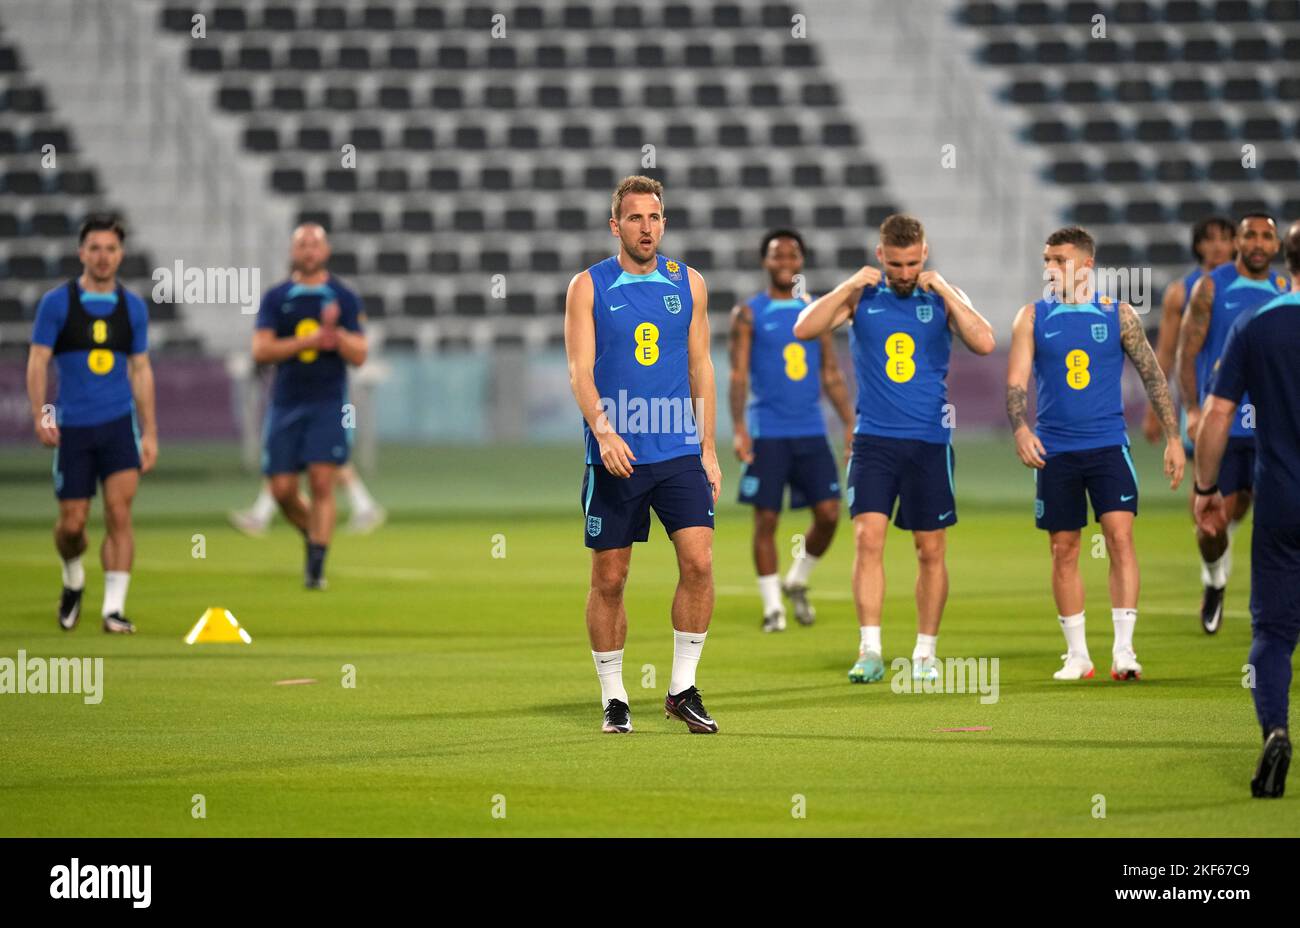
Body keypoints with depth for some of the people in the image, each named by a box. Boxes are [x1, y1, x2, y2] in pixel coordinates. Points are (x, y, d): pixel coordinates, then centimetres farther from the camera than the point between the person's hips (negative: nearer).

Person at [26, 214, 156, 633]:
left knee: (119, 513, -12)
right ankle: (73, 581, 33)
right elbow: (37, 362, -1)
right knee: (72, 522, 2)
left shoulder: (133, 307, 7)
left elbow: (141, 370, 13)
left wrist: (150, 433, 10)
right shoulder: (57, 303, -1)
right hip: (72, 426, -1)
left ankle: (113, 608, -10)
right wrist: (40, 415, -13)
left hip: (120, 423, 1)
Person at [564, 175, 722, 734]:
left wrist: (708, 448, 8)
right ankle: (613, 698, 14)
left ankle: (683, 689, 1)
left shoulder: (687, 283, 9)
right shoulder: (589, 287, 0)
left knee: (698, 561, -11)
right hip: (613, 456, -2)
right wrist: (603, 432, -24)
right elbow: (580, 370, -8)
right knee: (609, 578, 2)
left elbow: (700, 368, 13)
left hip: (679, 452, 2)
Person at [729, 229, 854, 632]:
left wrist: (850, 424, 5)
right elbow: (738, 374, -4)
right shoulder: (748, 314, 1)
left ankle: (797, 583, 19)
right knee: (766, 519, -3)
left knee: (828, 513, -5)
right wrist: (738, 428, -14)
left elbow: (832, 375, 14)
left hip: (811, 432, 3)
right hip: (767, 433, -3)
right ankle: (772, 607, 6)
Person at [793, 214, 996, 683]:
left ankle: (925, 653, 16)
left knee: (930, 550, 5)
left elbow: (984, 343, -13)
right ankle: (870, 652, -12)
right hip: (874, 438, 0)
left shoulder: (944, 296, 3)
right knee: (868, 539, -13)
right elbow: (803, 329, -6)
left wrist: (943, 291, -15)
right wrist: (849, 287, -12)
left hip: (929, 440, 0)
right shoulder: (862, 296, 4)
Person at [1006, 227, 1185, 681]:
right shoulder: (1032, 317, 3)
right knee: (1063, 550, 5)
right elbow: (1016, 381, -4)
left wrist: (1173, 438, 0)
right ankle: (1077, 655, 13)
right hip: (1055, 451, 1)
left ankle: (1123, 649, -14)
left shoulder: (1117, 315, 2)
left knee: (1120, 535, -14)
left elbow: (1153, 375, 5)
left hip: (1108, 444, -1)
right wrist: (1020, 429, -23)